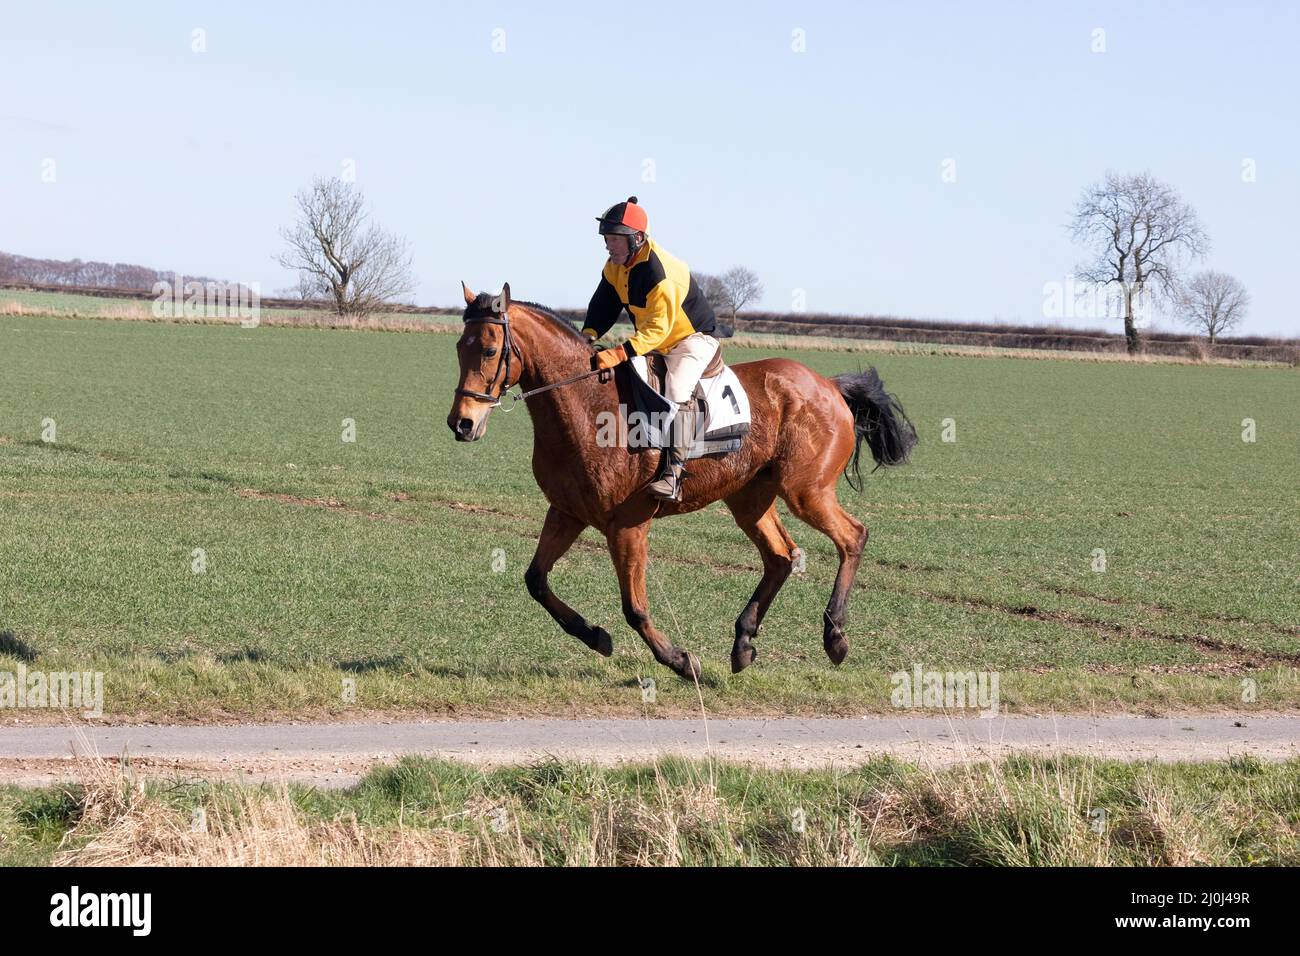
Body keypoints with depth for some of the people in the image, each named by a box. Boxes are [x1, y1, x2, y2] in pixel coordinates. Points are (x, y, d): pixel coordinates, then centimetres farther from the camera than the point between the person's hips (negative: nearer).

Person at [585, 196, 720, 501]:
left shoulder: (659, 271, -30)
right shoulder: (615, 267, -1)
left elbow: (657, 328, -33)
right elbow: (603, 306, 4)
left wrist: (619, 354, -42)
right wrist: (588, 336, -17)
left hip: (694, 338, -10)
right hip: (656, 344, 10)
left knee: (676, 387, -34)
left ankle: (674, 474, -39)